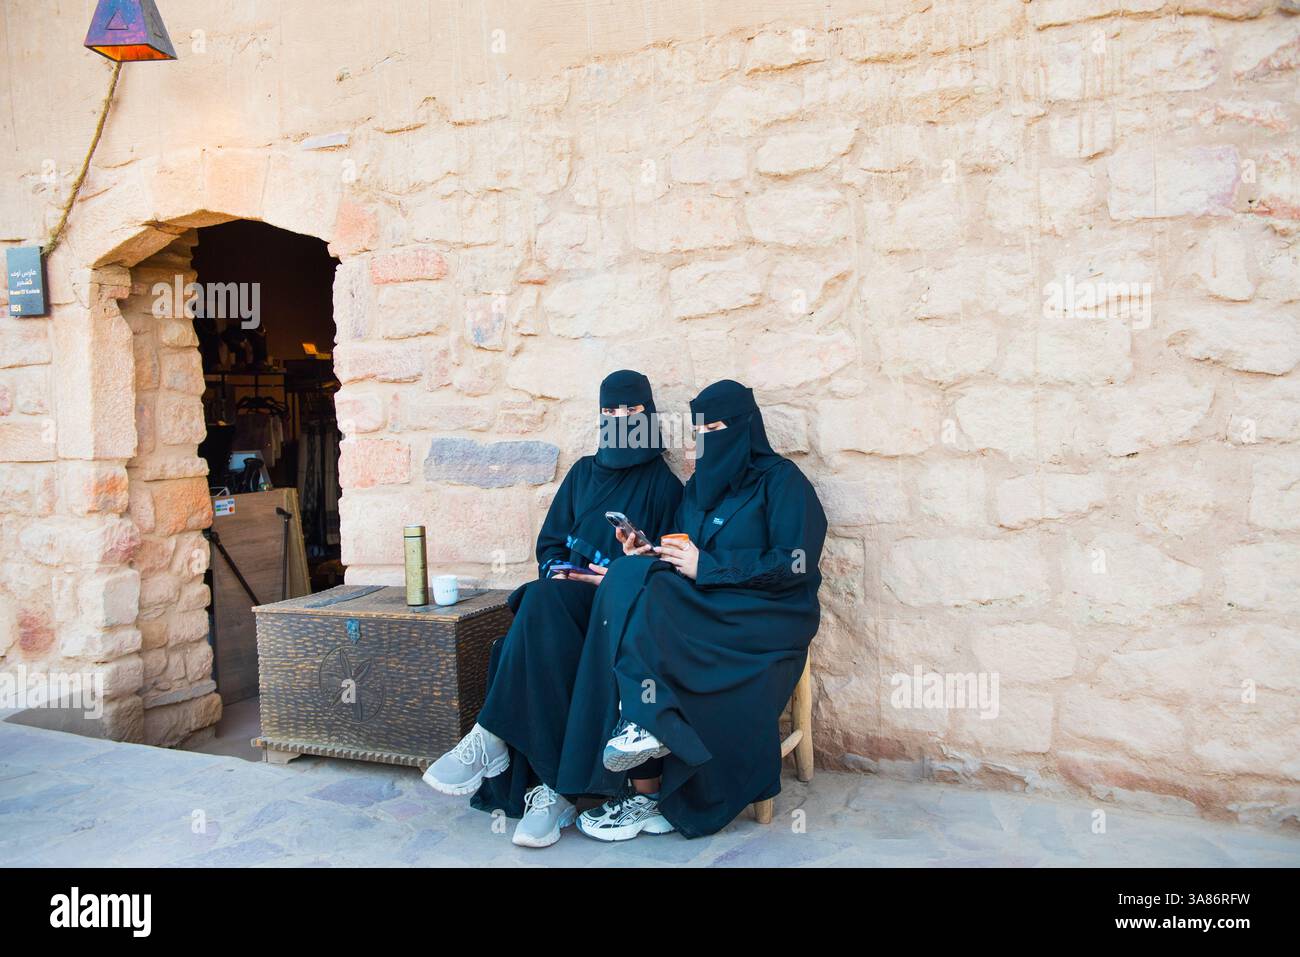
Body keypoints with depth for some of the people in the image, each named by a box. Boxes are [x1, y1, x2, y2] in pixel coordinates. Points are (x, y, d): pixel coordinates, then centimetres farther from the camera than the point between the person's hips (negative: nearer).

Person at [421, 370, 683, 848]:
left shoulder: (663, 485, 7)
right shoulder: (584, 472, 19)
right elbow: (549, 542, 17)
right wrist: (557, 572, -5)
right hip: (566, 599, 4)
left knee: (544, 602, -34)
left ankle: (491, 737, -27)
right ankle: (552, 787, -31)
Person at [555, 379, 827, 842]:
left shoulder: (781, 480, -2)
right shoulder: (699, 486, 19)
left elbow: (794, 564, -13)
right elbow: (683, 560, 17)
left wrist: (706, 567, -15)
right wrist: (649, 557, -6)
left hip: (766, 619, -7)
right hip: (706, 609, 7)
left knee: (633, 586, -27)